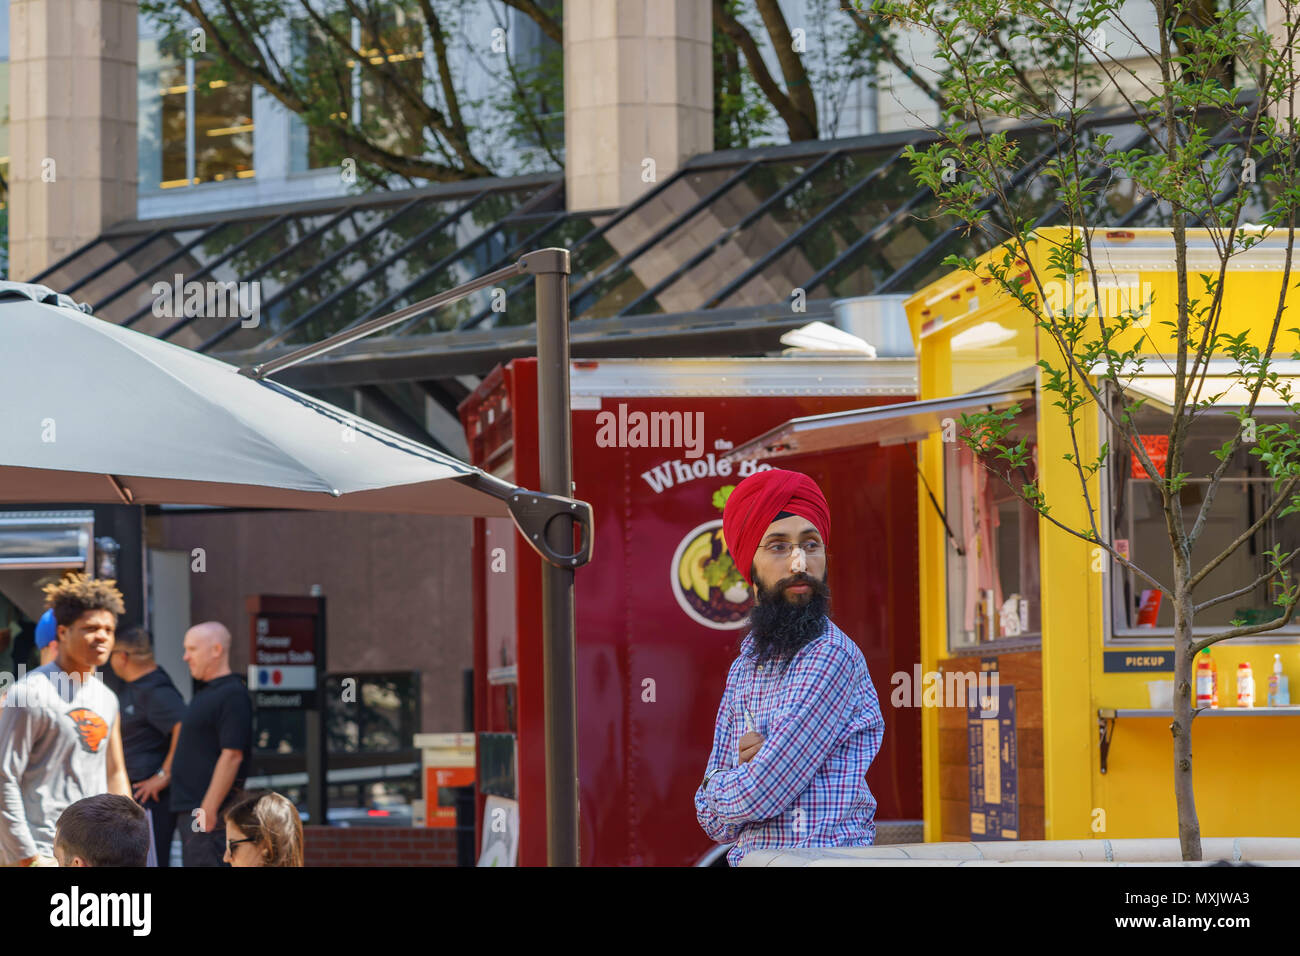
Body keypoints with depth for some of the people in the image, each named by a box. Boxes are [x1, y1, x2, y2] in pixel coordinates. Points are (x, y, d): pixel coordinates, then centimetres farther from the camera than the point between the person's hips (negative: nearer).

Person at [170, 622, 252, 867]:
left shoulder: (232, 695, -14)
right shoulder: (206, 693, 18)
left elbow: (232, 755, -21)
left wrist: (209, 810, -23)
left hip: (209, 811, -10)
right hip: (190, 810, 10)